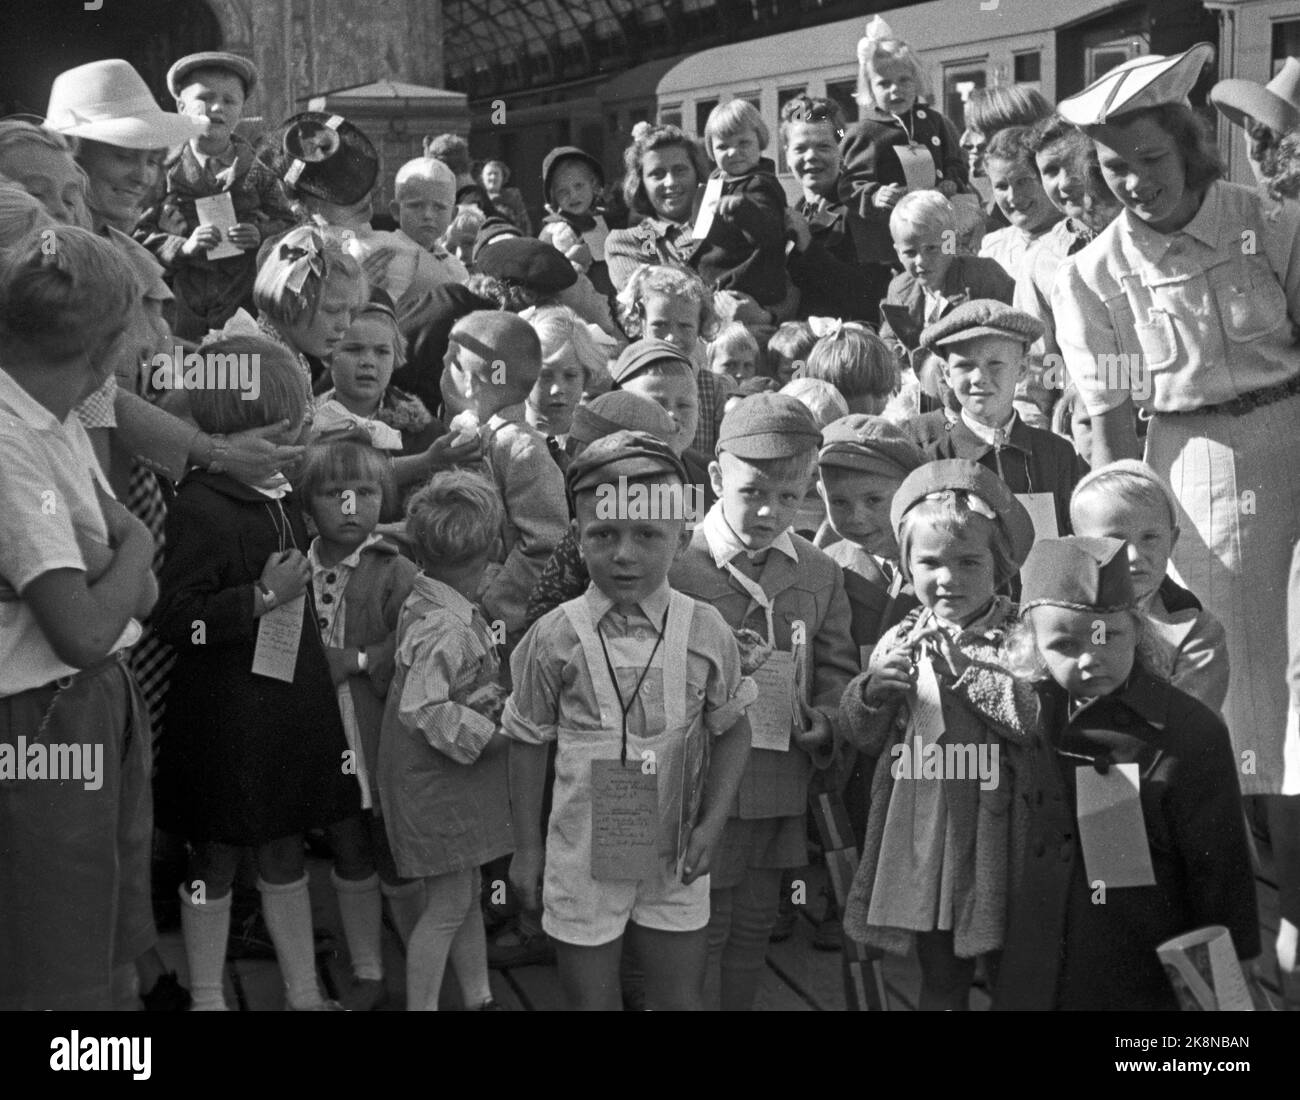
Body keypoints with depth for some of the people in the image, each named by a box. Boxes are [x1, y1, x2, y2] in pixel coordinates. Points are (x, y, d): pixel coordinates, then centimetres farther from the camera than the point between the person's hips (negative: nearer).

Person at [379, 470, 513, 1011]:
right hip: (434, 781, -10)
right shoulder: (445, 629, -26)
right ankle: (421, 1004, 13)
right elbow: (423, 712, -30)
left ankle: (480, 996, 32)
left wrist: (494, 698, 3)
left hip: (454, 779, 10)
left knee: (466, 895, 19)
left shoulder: (424, 598, 3)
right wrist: (494, 737, -22)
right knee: (448, 905, 1)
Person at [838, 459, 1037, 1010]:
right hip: (921, 828, 3)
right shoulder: (901, 640, 7)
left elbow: (1038, 721, -19)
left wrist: (967, 673, -21)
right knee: (940, 974, 13)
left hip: (993, 829, -3)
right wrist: (871, 694, -10)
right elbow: (865, 738, 10)